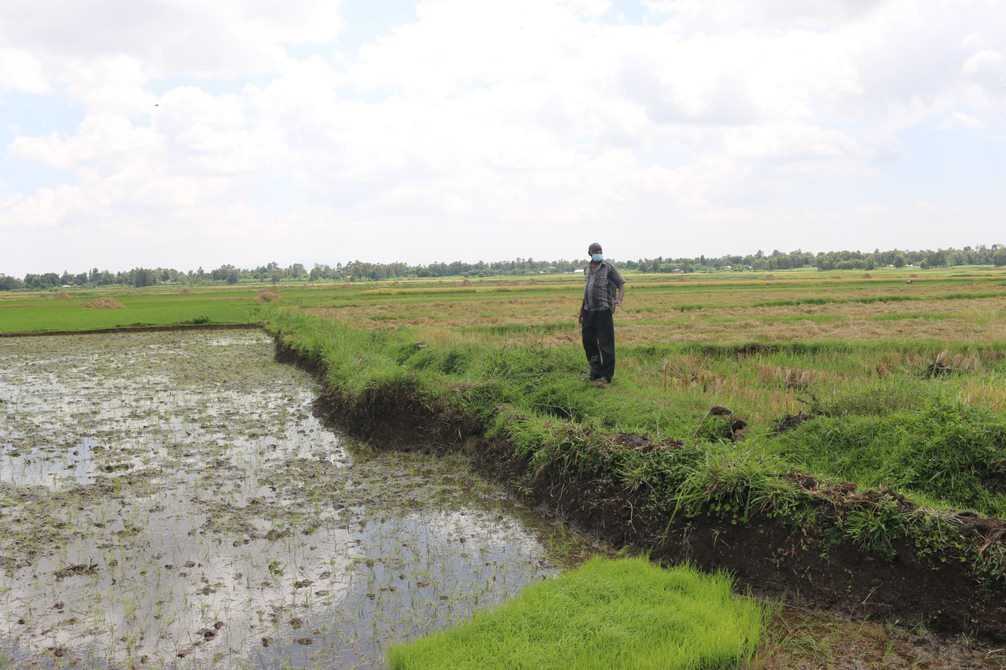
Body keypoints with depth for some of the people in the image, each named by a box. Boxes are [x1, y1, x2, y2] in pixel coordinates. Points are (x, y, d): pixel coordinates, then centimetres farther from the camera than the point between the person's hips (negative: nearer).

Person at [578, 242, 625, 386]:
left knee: (605, 344, -4)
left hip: (603, 310, -6)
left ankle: (606, 376, 2)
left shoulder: (608, 267, -4)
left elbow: (621, 285, -6)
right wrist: (581, 311, 23)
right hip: (588, 310, 7)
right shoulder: (587, 269, 14)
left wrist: (619, 300, -25)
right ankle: (595, 373, 24)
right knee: (588, 341, 11)